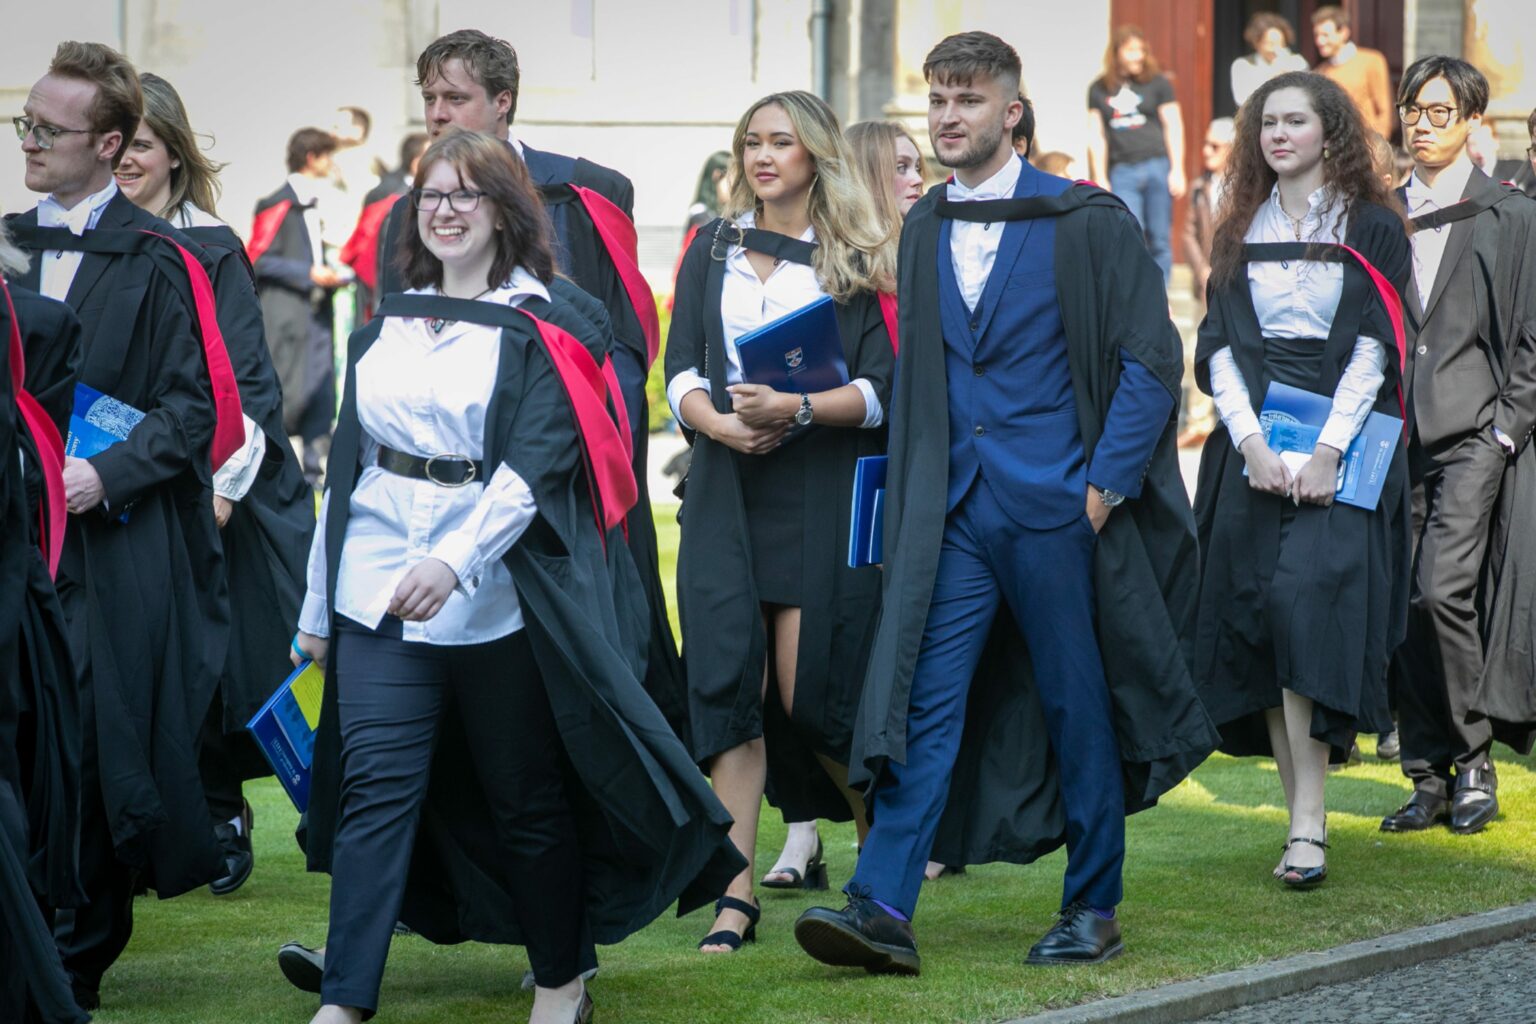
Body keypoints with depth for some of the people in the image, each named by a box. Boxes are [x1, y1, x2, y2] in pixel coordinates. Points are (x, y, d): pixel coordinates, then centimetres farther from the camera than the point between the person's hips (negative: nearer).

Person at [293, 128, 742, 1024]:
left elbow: (535, 466, -12)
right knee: (375, 788, -5)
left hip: (497, 600, -3)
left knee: (527, 795, 6)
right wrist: (319, 605, 14)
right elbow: (350, 462, 16)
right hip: (379, 595, 3)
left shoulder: (540, 329, -1)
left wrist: (453, 561, -27)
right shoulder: (387, 325, 13)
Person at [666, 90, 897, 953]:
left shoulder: (858, 261, 3)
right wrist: (720, 422, -12)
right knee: (730, 684, -6)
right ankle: (737, 895, -5)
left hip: (822, 495, -3)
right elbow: (681, 368, 7)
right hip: (727, 490, 3)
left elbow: (883, 389, -5)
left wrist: (795, 410, -20)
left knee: (811, 695, -6)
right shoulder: (713, 250, 14)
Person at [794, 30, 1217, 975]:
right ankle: (883, 908, -9)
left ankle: (1094, 909, 16)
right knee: (926, 701, -4)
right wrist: (914, 494, 11)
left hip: (1056, 507, -4)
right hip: (953, 511, 4)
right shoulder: (924, 231, 12)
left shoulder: (1087, 222, -4)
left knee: (1078, 708, 5)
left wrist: (1106, 481, -12)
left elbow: (1152, 357, -6)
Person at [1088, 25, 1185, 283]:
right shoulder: (1099, 90, 10)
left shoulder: (1157, 83, 6)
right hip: (1122, 172, 1)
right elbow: (1097, 136, 10)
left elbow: (1173, 127, 4)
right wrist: (1100, 179, 4)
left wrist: (1177, 171, -3)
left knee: (1159, 241, 1)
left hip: (1157, 167, -1)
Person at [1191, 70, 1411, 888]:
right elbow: (1221, 346, 7)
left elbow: (1375, 346, -5)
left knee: (1307, 598, -19)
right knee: (1256, 608, -2)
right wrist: (1251, 443, -9)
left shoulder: (1369, 228, 2)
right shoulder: (1239, 234, 14)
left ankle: (1308, 823, -22)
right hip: (1253, 444, 4)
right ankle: (1301, 815, 3)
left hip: (1340, 448, -4)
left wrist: (1328, 451, -16)